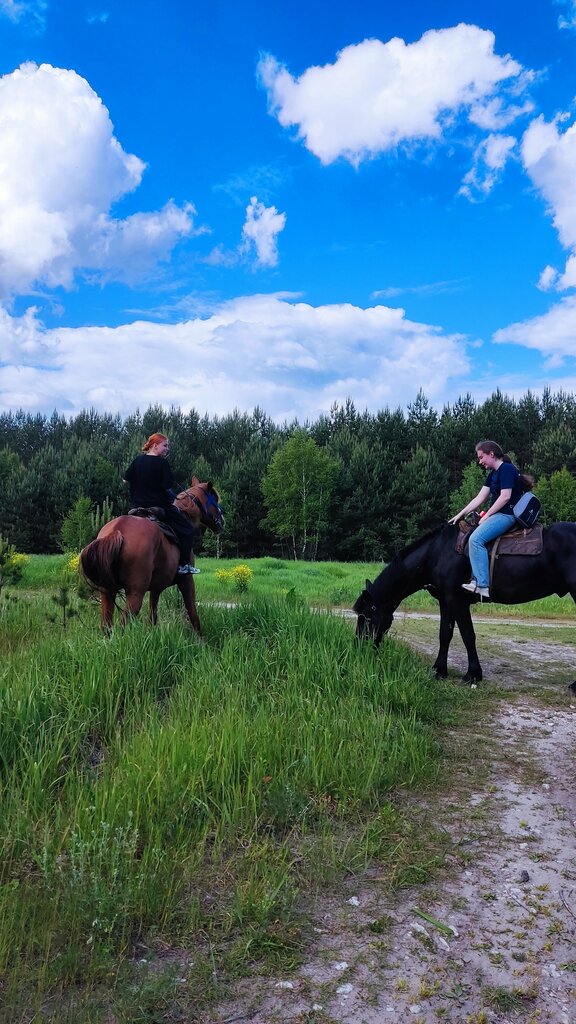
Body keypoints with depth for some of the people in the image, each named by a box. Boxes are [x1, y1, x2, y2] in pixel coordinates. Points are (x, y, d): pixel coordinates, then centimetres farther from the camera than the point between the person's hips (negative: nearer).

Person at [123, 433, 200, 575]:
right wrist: (173, 499, 4)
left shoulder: (137, 460, 5)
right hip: (159, 507, -7)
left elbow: (125, 480, 8)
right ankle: (183, 565, -1)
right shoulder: (162, 463, -12)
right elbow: (169, 487, -14)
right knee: (187, 530, 4)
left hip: (138, 507, 7)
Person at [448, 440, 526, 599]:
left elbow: (505, 497, -19)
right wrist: (460, 514, 9)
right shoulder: (492, 474, 18)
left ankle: (482, 585, -29)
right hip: (497, 514, 11)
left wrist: (487, 515, -15)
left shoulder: (506, 469, -11)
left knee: (476, 539, -26)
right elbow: (479, 499, 15)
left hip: (507, 514, -11)